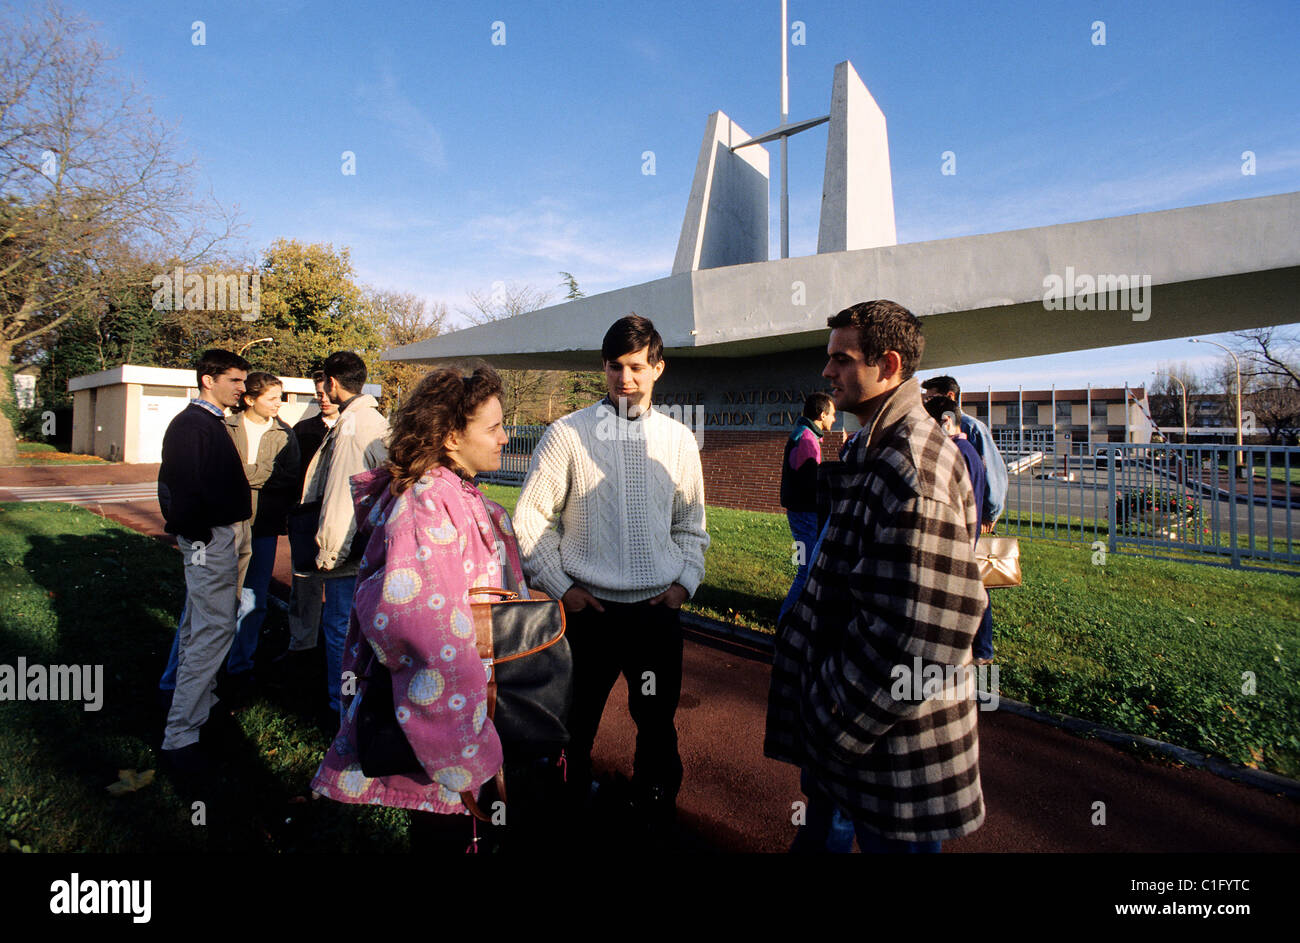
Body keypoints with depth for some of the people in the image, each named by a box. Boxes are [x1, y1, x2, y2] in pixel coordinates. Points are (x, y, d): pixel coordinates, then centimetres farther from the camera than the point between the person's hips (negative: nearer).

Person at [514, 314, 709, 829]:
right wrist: (561, 586, -5)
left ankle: (657, 813, 39)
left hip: (658, 609, 2)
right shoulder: (567, 434, -5)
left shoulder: (678, 440, 4)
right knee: (574, 725, 12)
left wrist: (685, 581, 2)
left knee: (658, 724, 15)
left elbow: (692, 523, 13)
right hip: (589, 609, -2)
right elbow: (530, 516, -1)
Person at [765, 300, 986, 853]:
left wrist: (843, 720, -17)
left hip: (891, 739, -9)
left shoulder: (911, 468, -26)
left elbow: (924, 636, -29)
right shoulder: (877, 449, 8)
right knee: (821, 822, 25)